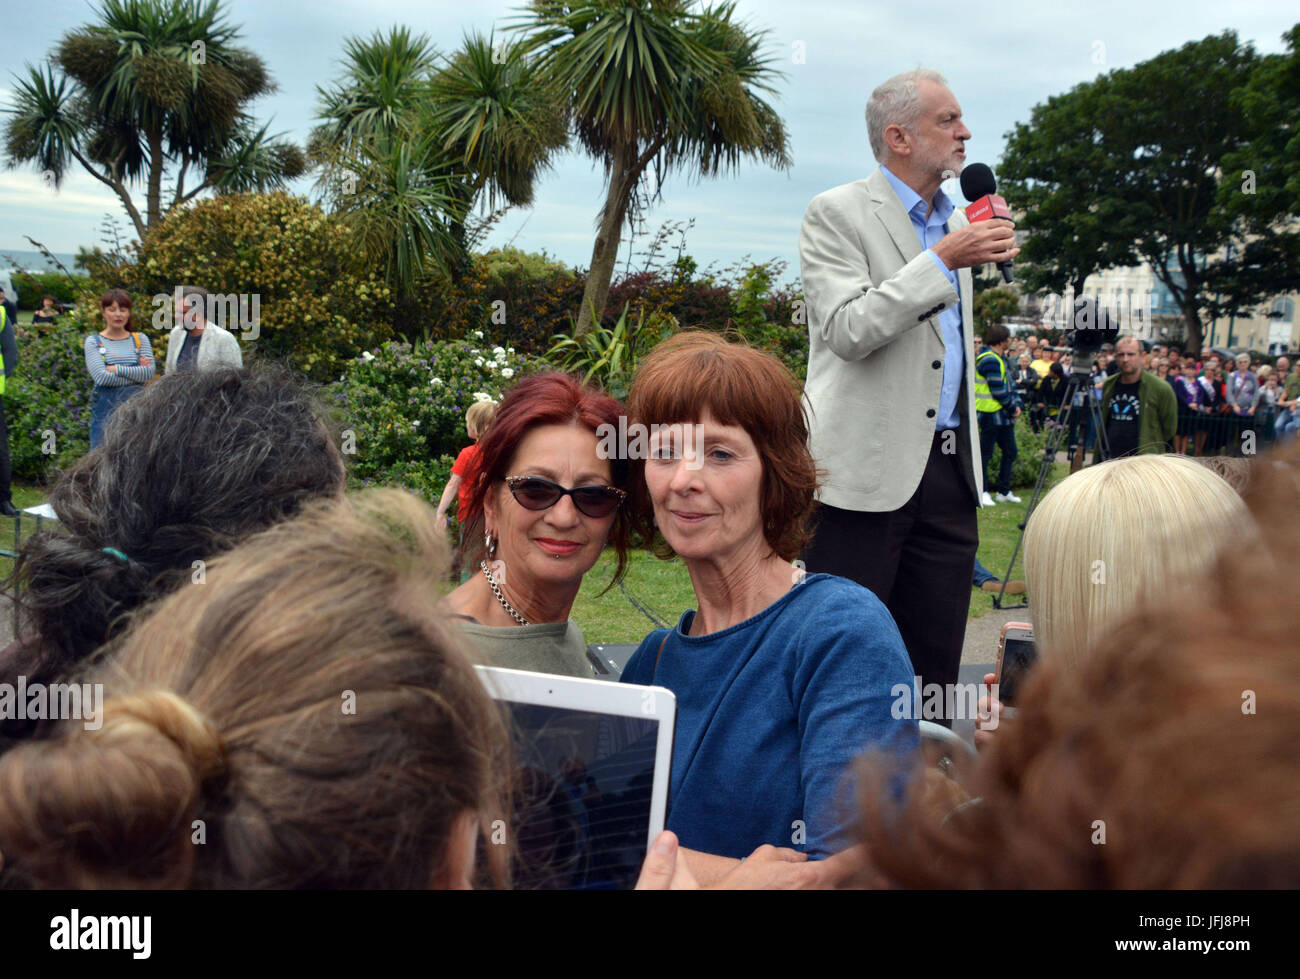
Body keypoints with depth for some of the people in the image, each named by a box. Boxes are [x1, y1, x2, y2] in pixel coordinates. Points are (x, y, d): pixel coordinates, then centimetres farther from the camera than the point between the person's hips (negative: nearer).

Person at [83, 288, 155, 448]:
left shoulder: (140, 339, 10)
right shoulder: (93, 342, 5)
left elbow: (150, 372, -4)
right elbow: (100, 376, -9)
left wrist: (117, 369, -9)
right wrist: (137, 376, -8)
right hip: (106, 409, -1)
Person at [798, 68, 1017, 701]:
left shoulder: (954, 222, 18)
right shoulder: (837, 214, -4)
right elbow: (848, 330, -18)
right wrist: (943, 260, -18)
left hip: (948, 465, 7)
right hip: (868, 471, -7)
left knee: (934, 667, 10)